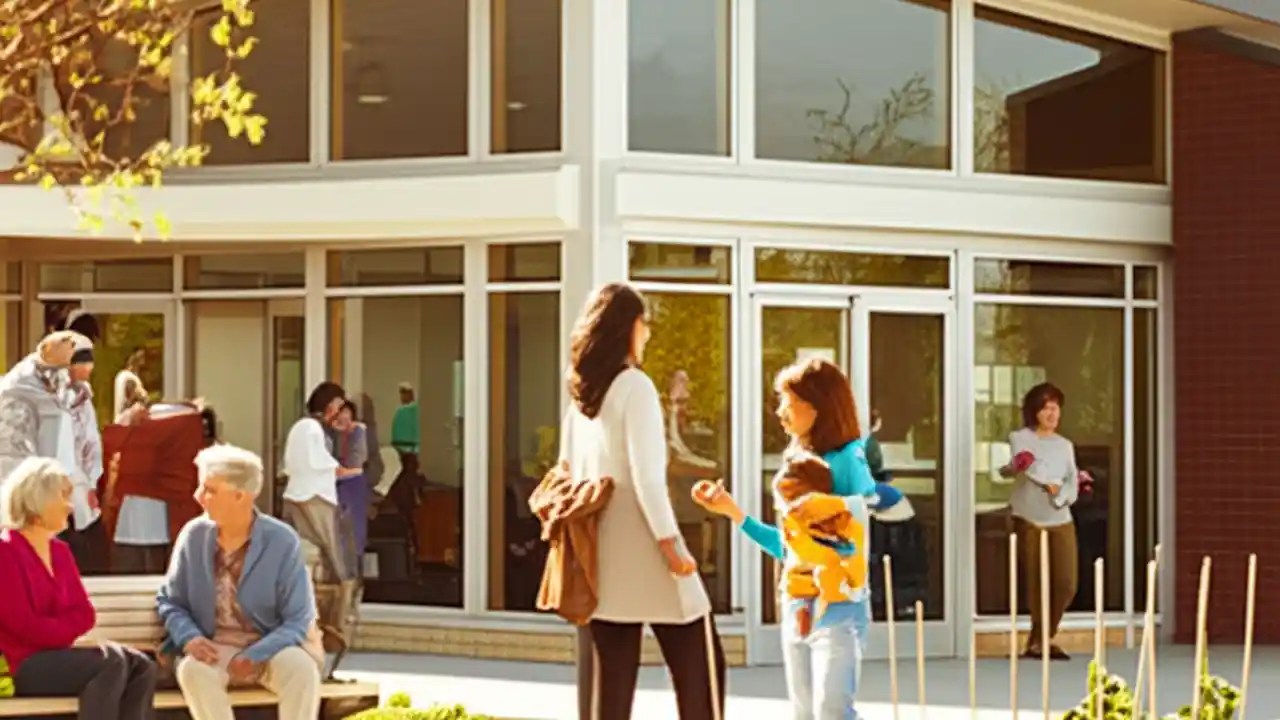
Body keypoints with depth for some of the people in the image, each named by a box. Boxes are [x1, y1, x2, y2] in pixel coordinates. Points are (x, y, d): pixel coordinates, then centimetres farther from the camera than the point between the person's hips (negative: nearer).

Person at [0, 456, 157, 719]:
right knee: (110, 662, -28)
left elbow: (84, 614, 10)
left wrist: (54, 630, -9)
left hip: (55, 656, 8)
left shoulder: (60, 551, 17)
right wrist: (66, 628, -5)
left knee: (141, 667, -14)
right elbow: (23, 625, -16)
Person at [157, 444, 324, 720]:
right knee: (193, 669, -34)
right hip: (215, 648, 1)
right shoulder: (194, 535, -2)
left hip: (271, 647, -1)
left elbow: (298, 620, -9)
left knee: (302, 668, -34)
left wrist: (256, 655, -24)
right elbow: (169, 601, 9)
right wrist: (188, 637, -13)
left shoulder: (282, 541, -9)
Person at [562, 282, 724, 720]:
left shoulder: (580, 393, 11)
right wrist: (671, 543, -14)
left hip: (597, 552, 7)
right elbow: (646, 475, -16)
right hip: (642, 552, -7)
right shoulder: (634, 386, -11)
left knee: (606, 676, 6)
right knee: (697, 663, 3)